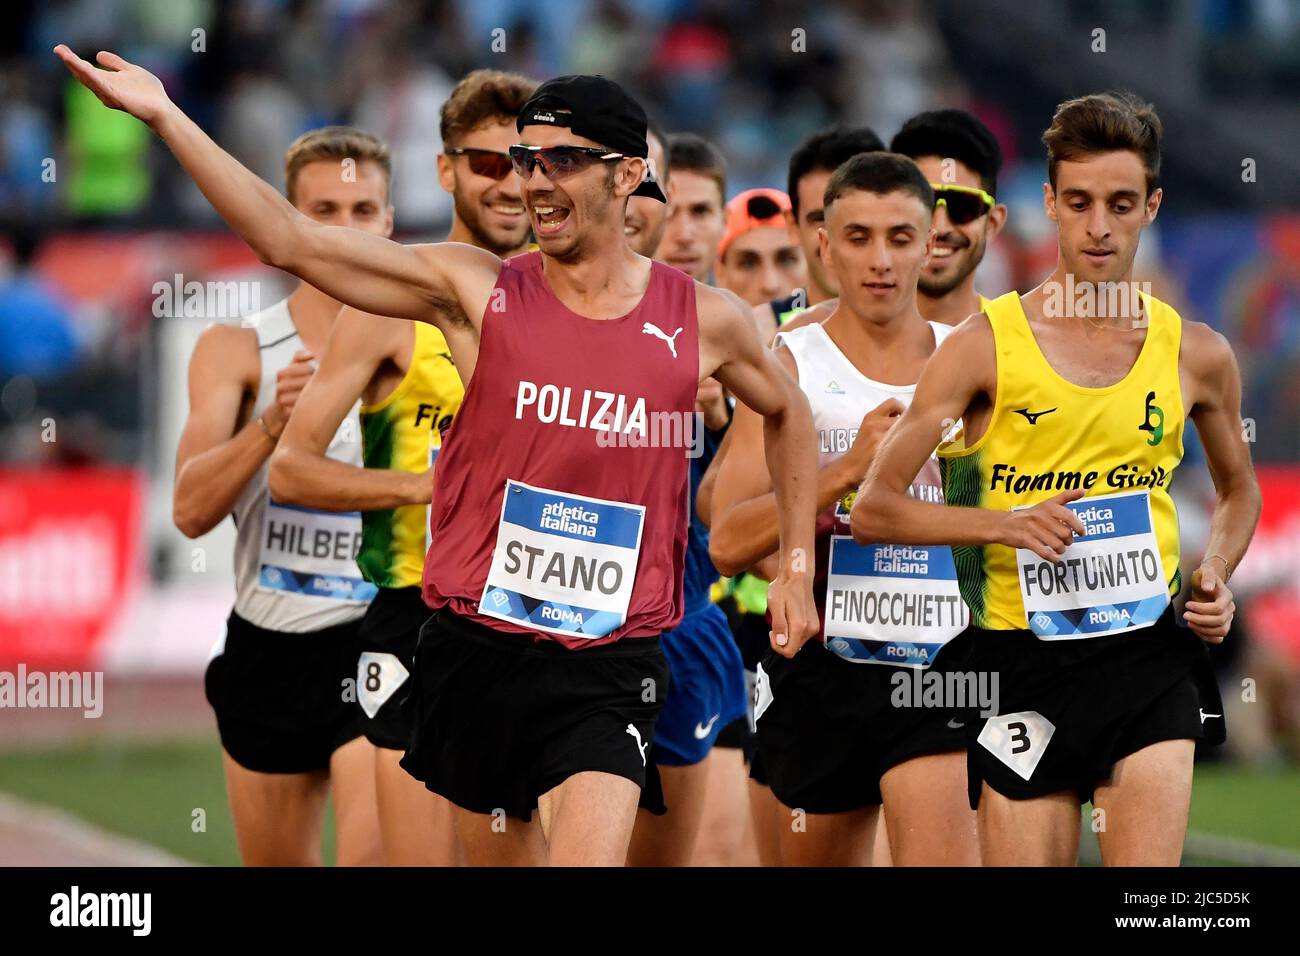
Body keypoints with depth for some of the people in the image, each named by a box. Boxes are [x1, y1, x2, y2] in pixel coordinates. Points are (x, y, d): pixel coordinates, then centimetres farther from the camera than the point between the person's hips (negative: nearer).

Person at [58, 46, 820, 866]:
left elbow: (787, 410, 21)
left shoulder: (702, 321, 0)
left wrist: (796, 566, 19)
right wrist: (166, 117, -16)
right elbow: (288, 240, -8)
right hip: (477, 647, 2)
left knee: (589, 858, -19)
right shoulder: (475, 291, -2)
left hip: (610, 669, -2)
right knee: (501, 858, 13)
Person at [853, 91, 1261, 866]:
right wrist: (1002, 523, -15)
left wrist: (1215, 576, 6)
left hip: (1151, 654, 1)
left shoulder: (1196, 355, 6)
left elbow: (1239, 489, 26)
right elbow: (873, 510, -1)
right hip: (1024, 660, -1)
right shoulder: (986, 344, -2)